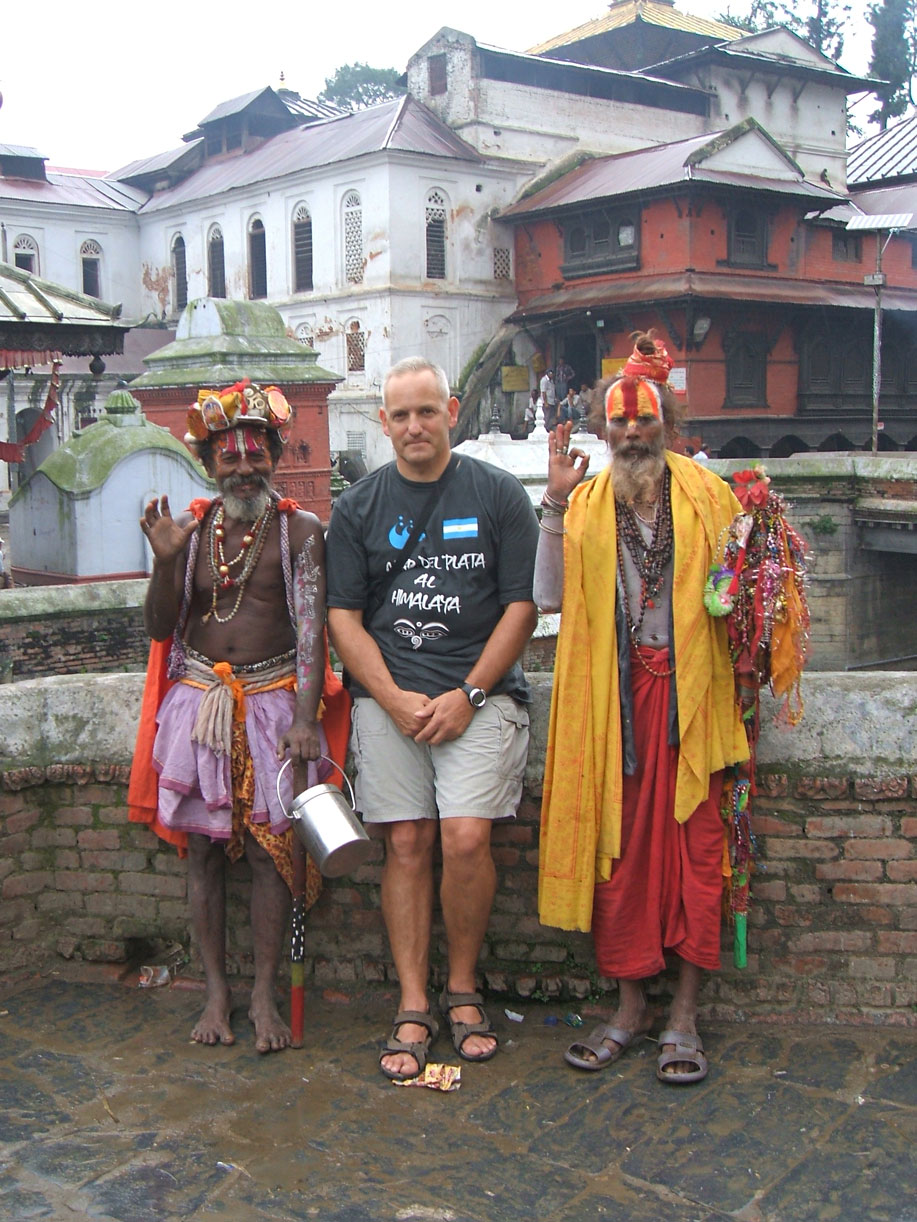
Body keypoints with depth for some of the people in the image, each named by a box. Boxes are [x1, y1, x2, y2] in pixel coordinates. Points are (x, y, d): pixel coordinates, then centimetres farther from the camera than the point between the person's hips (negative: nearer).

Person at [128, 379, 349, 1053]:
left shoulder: (299, 529, -1)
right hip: (199, 701, 3)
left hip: (272, 703, -2)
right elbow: (160, 627, 5)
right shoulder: (193, 529, 7)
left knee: (271, 846, 0)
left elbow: (311, 626, -8)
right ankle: (216, 990, 18)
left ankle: (264, 994, 12)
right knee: (204, 846, 5)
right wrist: (165, 561, -12)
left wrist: (304, 717, -18)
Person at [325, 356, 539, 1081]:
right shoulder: (358, 506, 10)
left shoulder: (499, 495, 5)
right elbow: (344, 616, 7)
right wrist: (396, 698, -7)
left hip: (481, 694, -2)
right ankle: (413, 1009, 9)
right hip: (388, 696, 2)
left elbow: (522, 606, 1)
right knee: (407, 845, 0)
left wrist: (467, 694, -8)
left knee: (467, 838, -14)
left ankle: (463, 989, 8)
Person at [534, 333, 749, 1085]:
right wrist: (556, 503, -6)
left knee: (693, 847, -2)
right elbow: (552, 597, -2)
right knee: (617, 847, 5)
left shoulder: (707, 496, 7)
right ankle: (630, 1005, 18)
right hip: (612, 699, 1)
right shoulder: (587, 505, 10)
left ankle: (684, 1014, 9)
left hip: (689, 692, -1)